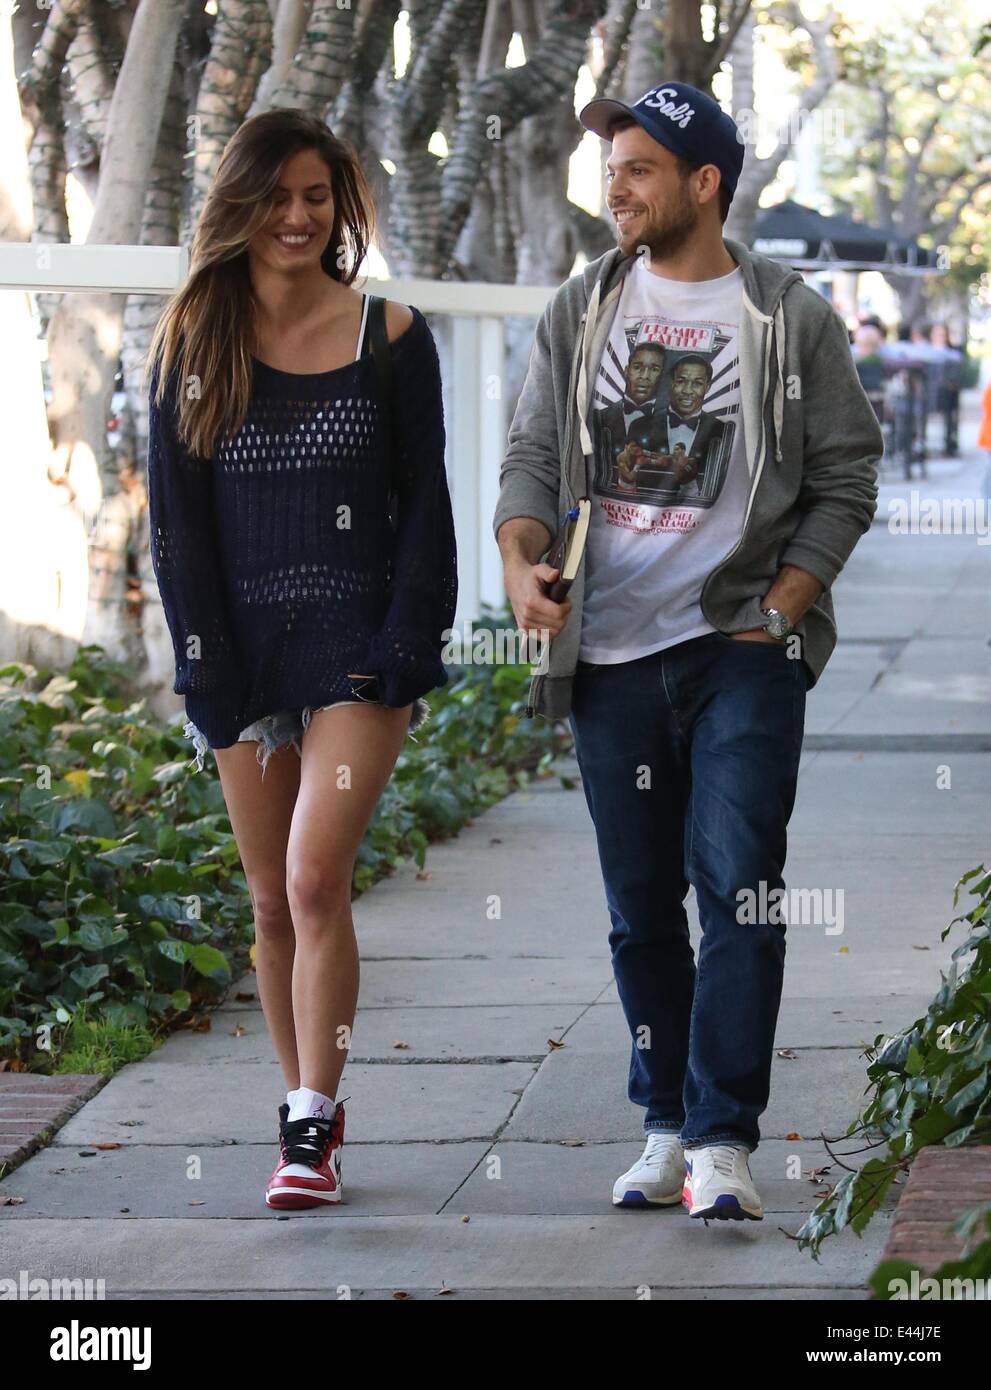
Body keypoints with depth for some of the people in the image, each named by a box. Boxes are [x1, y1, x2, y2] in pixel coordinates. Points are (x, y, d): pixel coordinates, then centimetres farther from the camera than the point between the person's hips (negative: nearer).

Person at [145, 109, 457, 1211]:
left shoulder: (389, 336, 3)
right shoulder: (192, 345, 6)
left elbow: (423, 503, 3)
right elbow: (174, 516, 4)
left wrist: (405, 648, -7)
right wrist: (206, 662, -4)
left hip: (356, 646, -3)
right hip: (243, 652, 3)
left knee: (315, 881, -16)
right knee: (273, 901, 8)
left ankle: (311, 1129, -13)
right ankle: (308, 1109, 19)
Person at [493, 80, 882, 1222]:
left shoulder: (791, 318, 2)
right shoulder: (580, 311, 10)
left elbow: (845, 478, 4)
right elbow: (532, 452, 10)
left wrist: (778, 607, -7)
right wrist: (521, 559, -10)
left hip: (744, 648, -3)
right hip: (610, 654, 3)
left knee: (737, 884, -13)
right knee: (640, 904, 8)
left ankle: (724, 1143, -11)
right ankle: (666, 1129, 19)